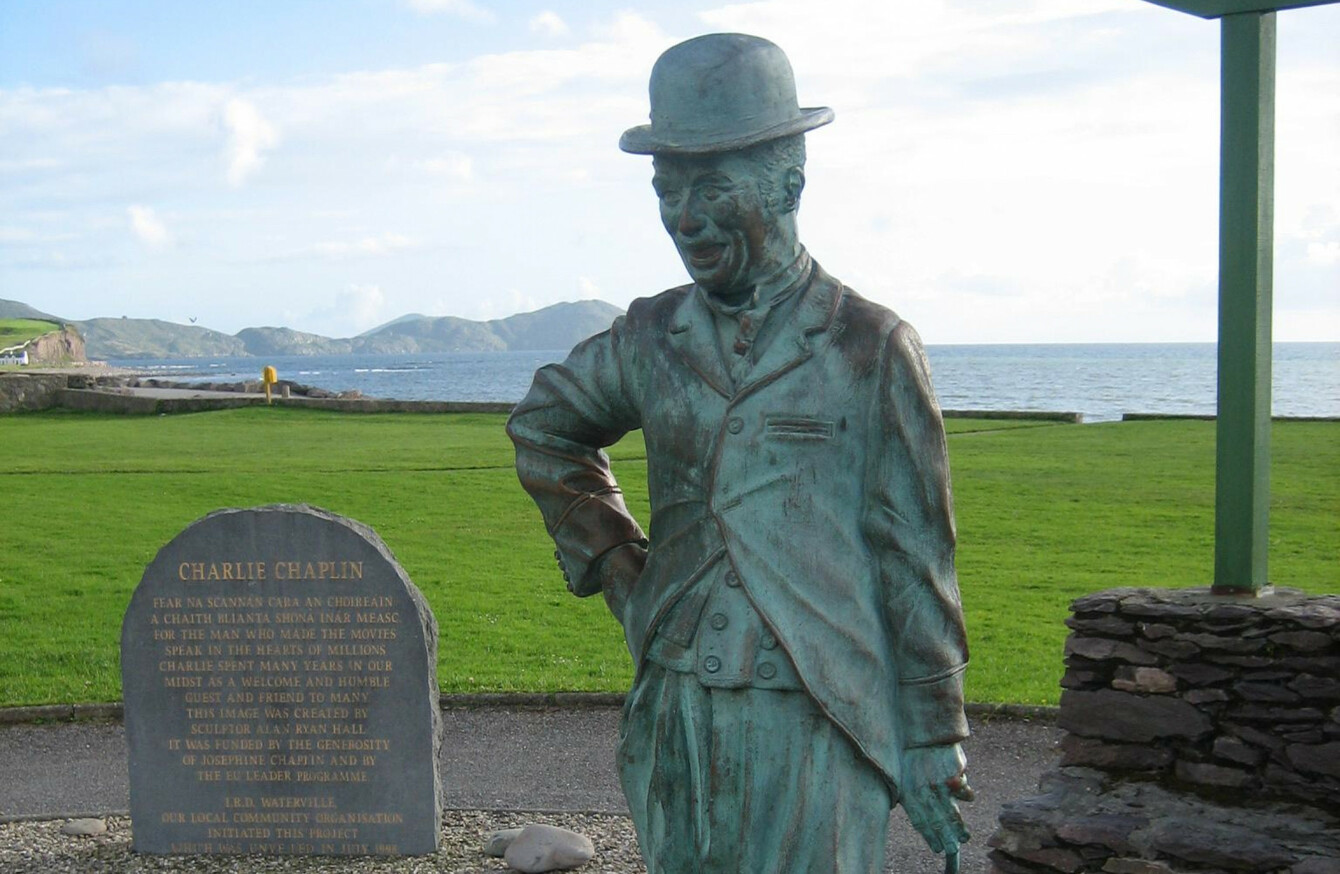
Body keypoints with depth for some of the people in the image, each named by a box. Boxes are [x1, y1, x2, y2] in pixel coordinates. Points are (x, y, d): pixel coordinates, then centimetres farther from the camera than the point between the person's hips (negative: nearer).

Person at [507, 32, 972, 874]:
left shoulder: (871, 348, -5)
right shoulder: (649, 338, 6)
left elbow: (916, 562, -3)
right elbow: (543, 427, 25)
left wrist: (931, 744, -2)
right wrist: (615, 565, 14)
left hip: (815, 728, -4)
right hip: (675, 718, 4)